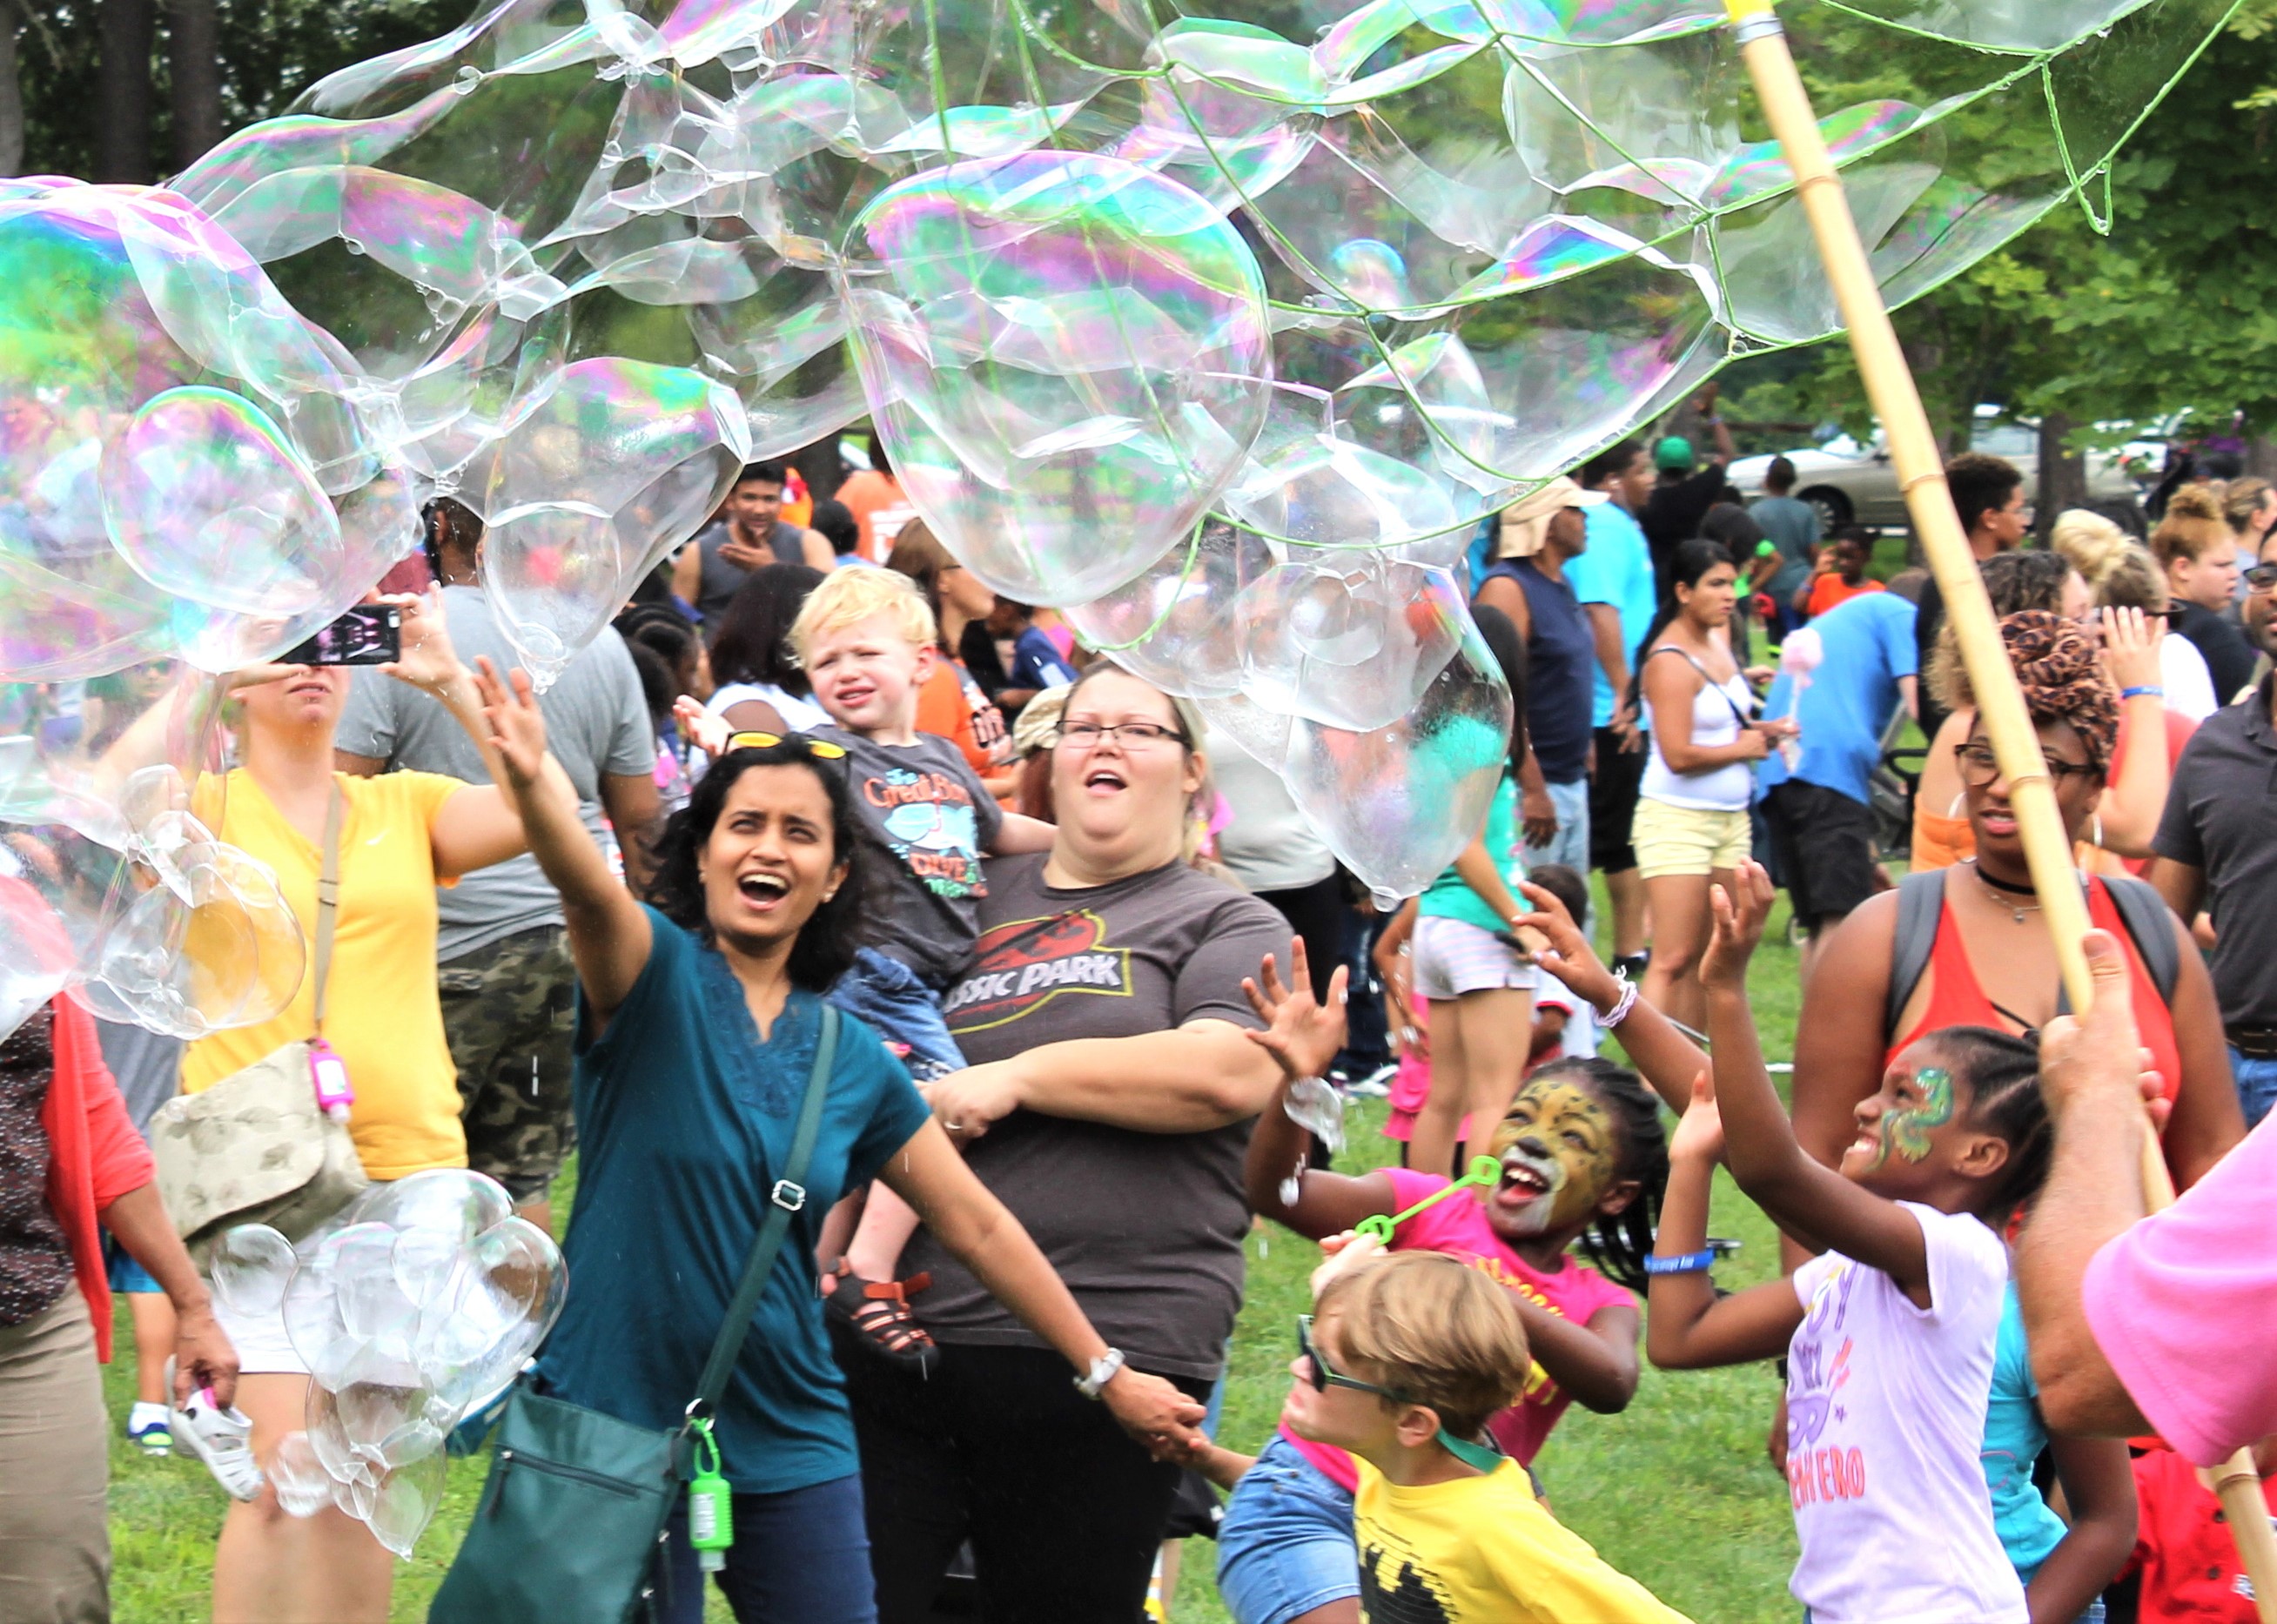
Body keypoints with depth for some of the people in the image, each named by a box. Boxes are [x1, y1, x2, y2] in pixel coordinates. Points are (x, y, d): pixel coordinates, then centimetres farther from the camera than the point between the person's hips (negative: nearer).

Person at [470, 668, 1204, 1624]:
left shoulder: (852, 1059, 6)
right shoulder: (656, 977, -6)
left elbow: (976, 1224, 13)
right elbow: (588, 886, -29)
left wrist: (1108, 1376, 16)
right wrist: (531, 781, -50)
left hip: (788, 1443, 4)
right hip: (621, 1426, -4)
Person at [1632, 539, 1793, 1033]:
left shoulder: (1716, 648, 13)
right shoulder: (1671, 660, -14)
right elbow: (1679, 754, -21)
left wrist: (1762, 730, 9)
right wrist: (1743, 748, -7)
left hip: (1729, 818, 8)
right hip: (1678, 820, -8)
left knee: (1708, 957, 6)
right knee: (1673, 959, -11)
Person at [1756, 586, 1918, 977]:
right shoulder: (1901, 614, 11)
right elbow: (1919, 702, -4)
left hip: (1775, 771, 8)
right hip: (1829, 767, -8)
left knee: (1817, 929, 11)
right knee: (1843, 923, -15)